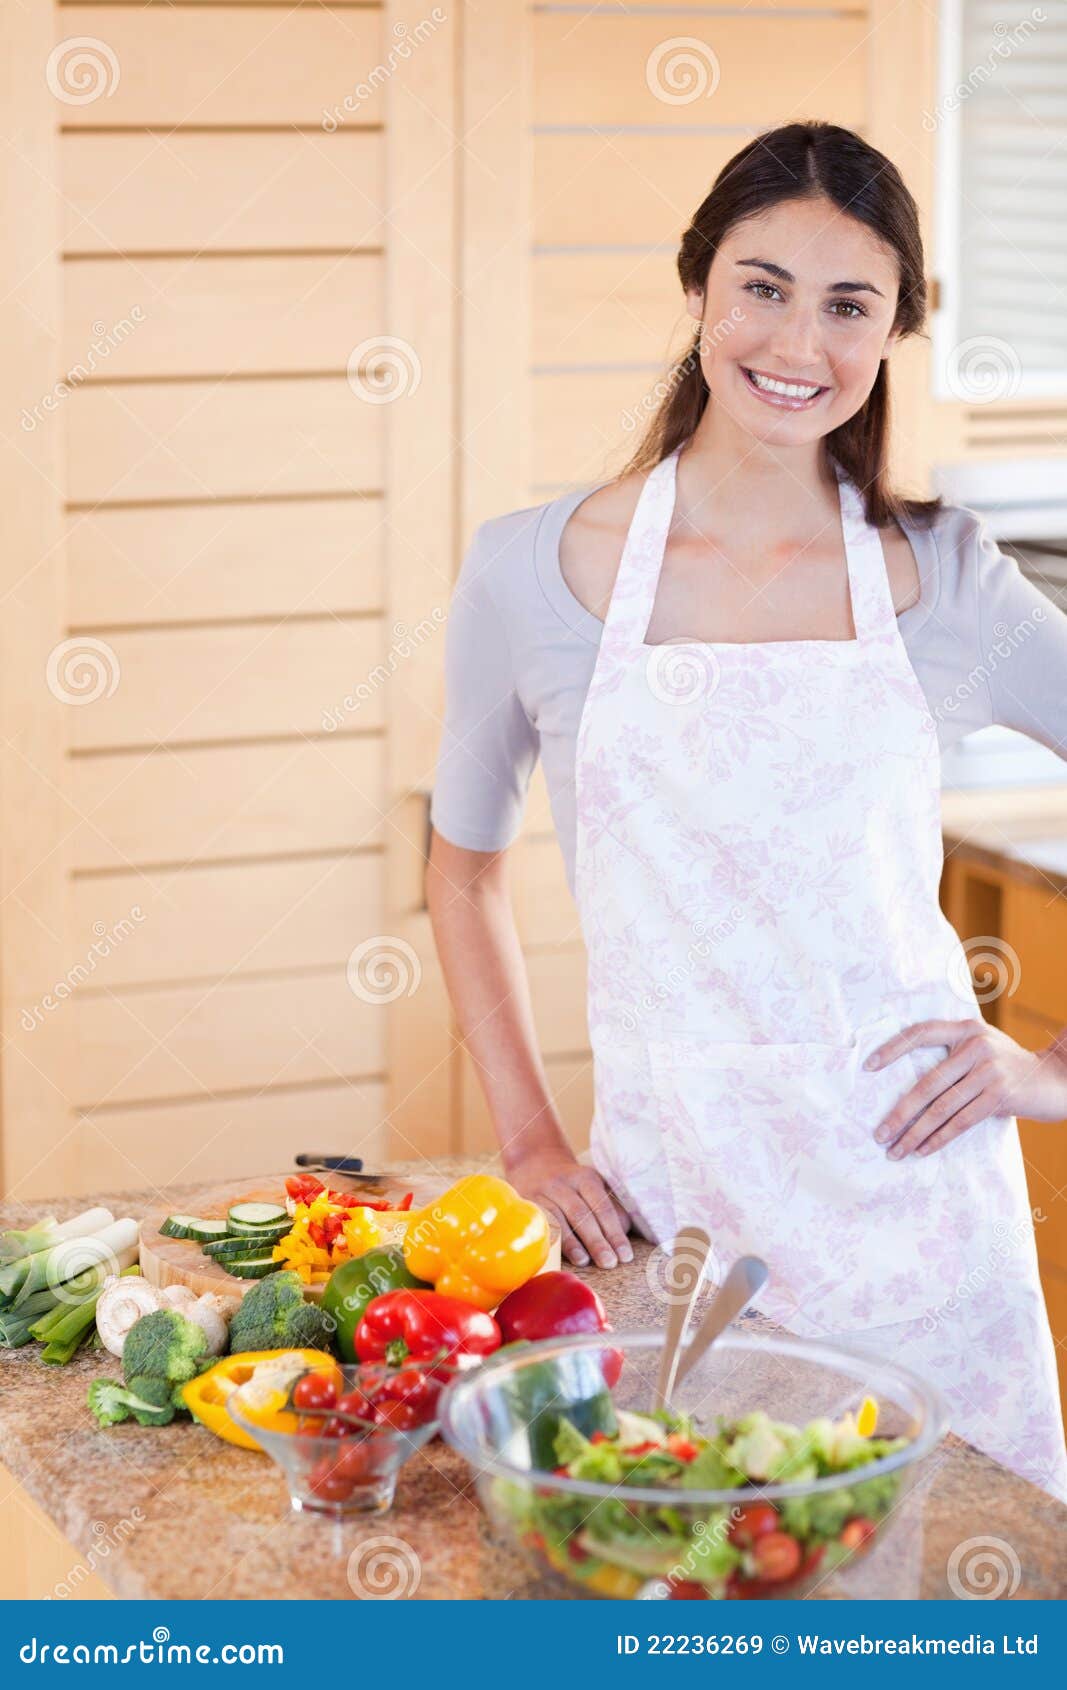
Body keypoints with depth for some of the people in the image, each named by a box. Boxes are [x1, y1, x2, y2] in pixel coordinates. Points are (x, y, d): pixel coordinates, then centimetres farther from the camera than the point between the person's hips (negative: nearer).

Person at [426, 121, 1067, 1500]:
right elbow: (464, 857, 13)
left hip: (910, 1177, 0)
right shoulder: (534, 572, 0)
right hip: (665, 1185, 0)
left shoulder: (946, 582, 0)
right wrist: (526, 1136, 8)